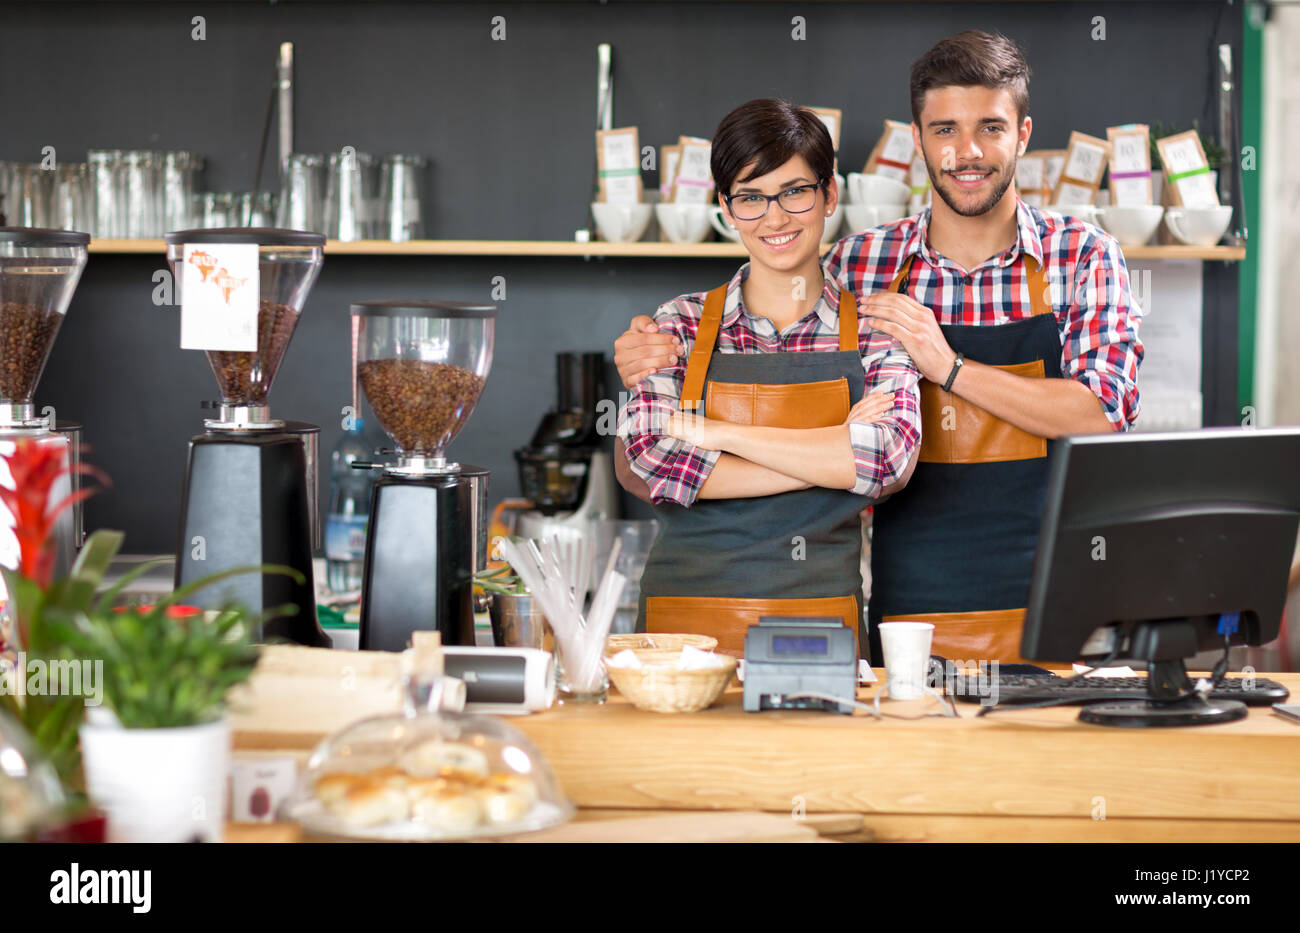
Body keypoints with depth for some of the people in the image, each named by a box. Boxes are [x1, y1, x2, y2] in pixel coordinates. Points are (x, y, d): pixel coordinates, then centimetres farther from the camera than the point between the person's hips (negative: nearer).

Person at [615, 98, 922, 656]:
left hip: (822, 622, 0)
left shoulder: (875, 334, 7)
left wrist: (715, 432, -8)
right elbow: (649, 464, -7)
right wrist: (833, 456, -8)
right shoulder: (681, 326, 7)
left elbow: (890, 460, -10)